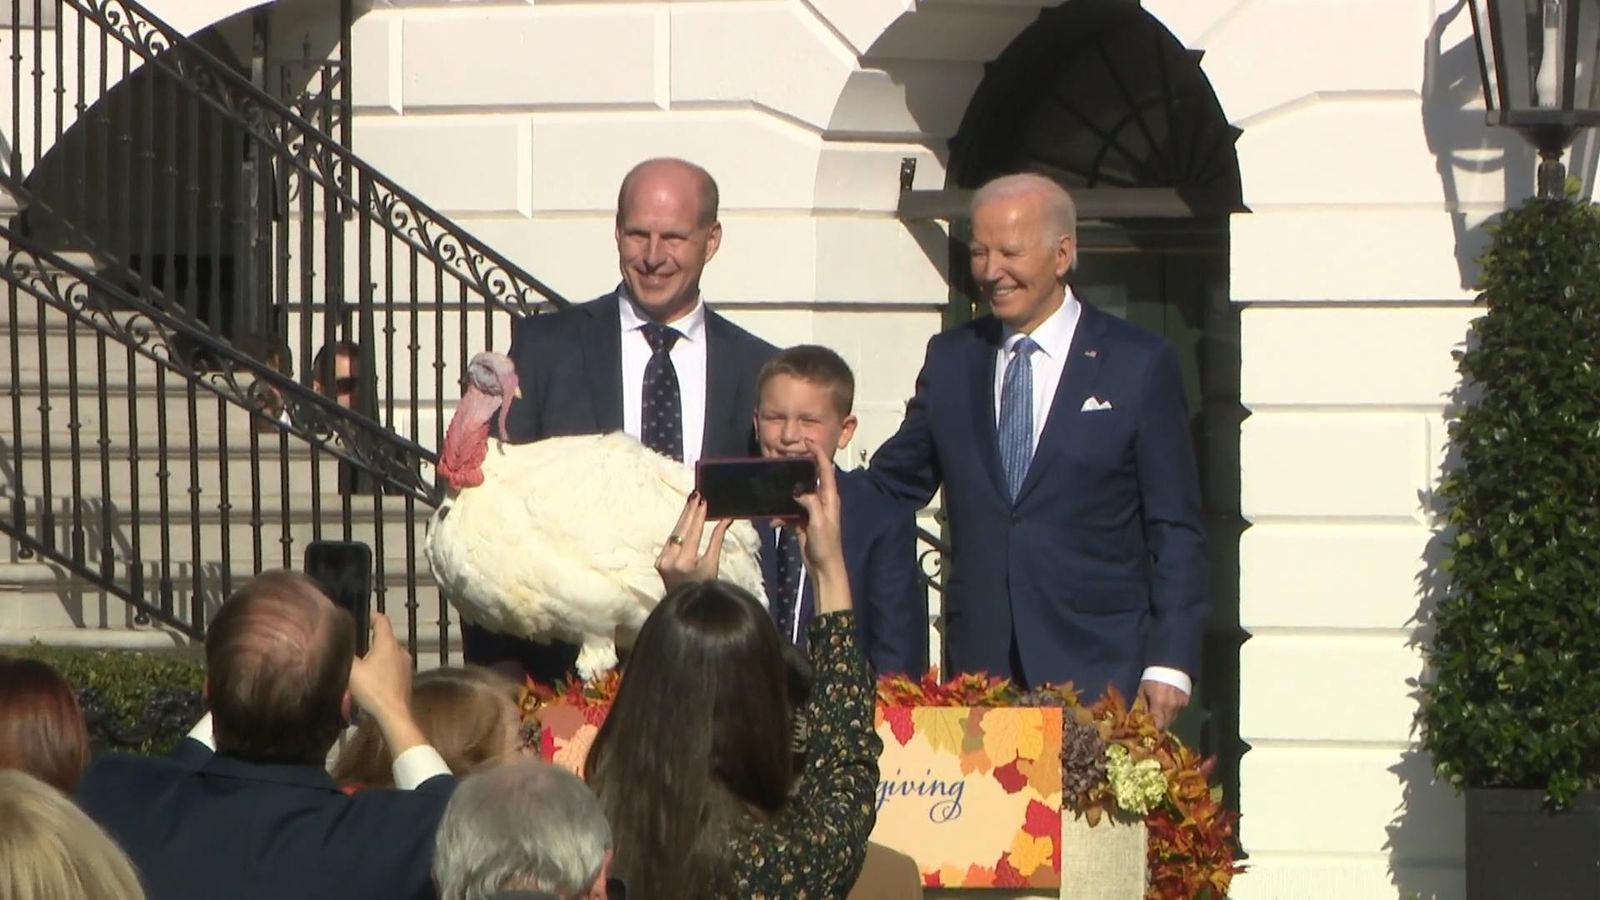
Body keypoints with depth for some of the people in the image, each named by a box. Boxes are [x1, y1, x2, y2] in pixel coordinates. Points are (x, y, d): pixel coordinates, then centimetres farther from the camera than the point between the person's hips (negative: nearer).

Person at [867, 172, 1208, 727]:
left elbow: (1176, 531, 1)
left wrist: (1170, 663, -7)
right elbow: (889, 488, 19)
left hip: (1096, 668, -3)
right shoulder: (950, 359, 13)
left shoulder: (1139, 365, 2)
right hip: (978, 661, 3)